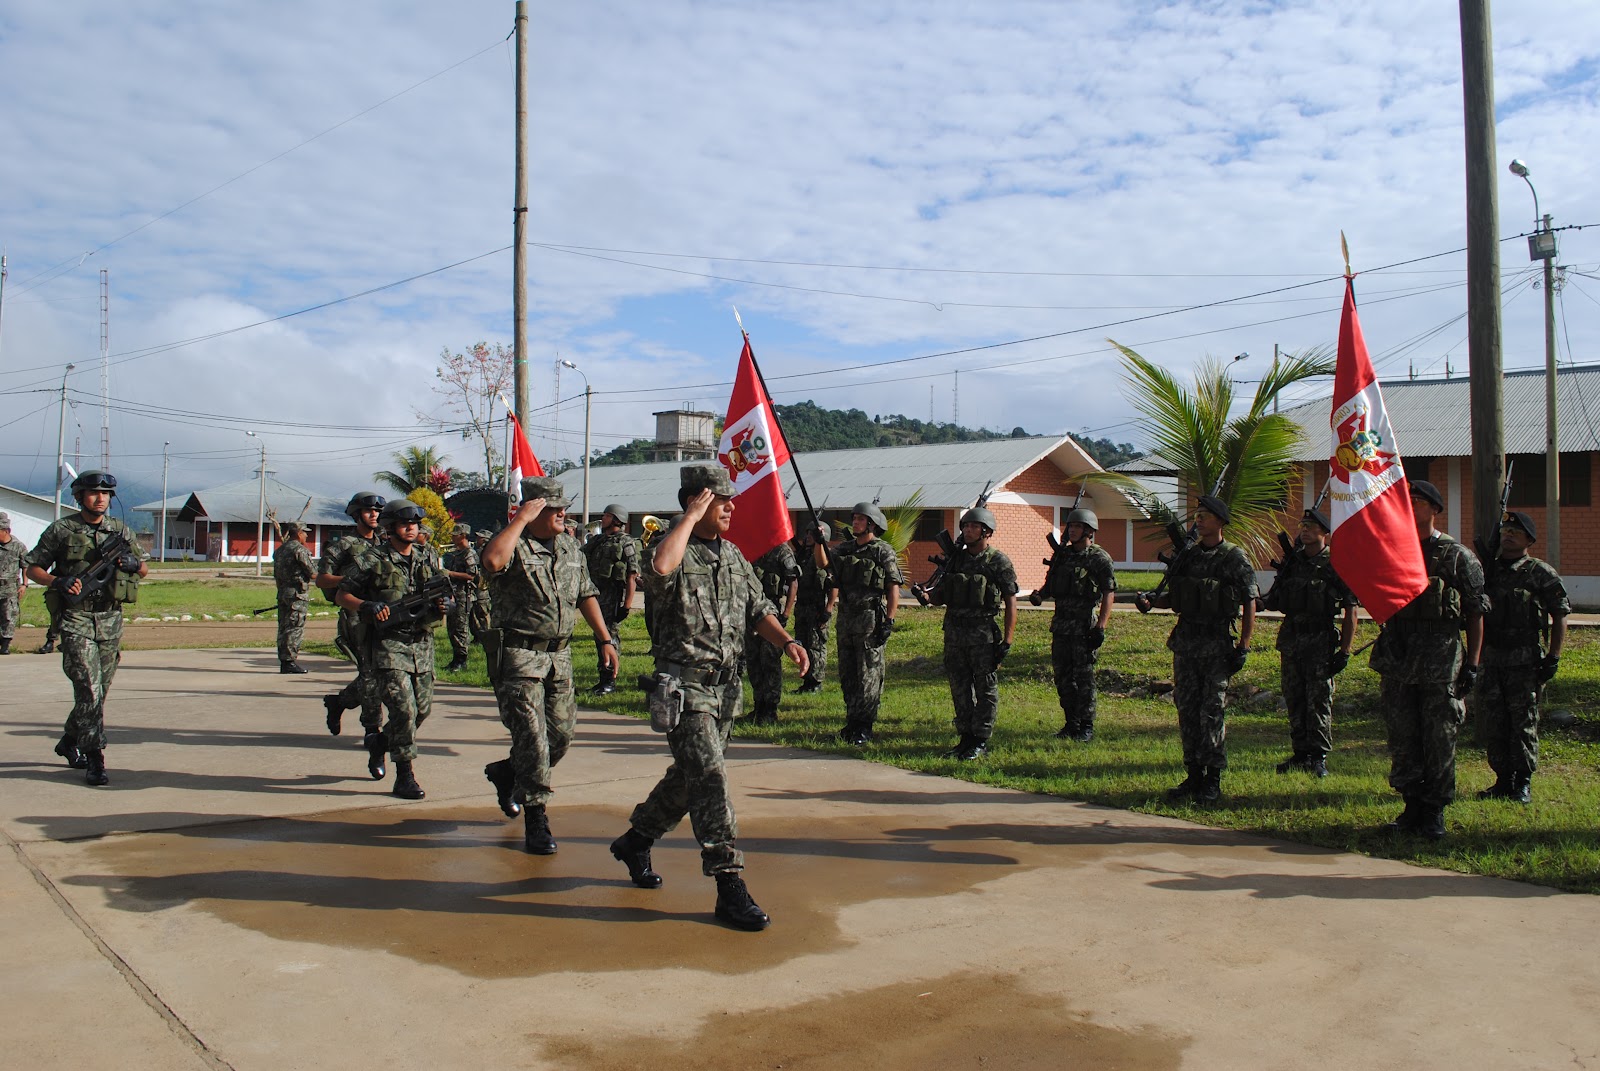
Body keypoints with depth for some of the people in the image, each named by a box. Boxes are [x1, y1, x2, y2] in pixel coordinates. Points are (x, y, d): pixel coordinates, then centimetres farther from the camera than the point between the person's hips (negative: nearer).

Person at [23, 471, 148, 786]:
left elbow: (145, 570, 14)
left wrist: (132, 563, -9)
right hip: (76, 620, -4)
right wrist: (59, 581, -15)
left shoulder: (120, 530, 8)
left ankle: (69, 741, 34)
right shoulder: (61, 530, -2)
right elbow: (32, 567, 3)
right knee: (89, 689, -12)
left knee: (99, 691, 12)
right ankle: (94, 760, -8)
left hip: (110, 620, 4)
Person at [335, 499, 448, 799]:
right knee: (404, 708, -12)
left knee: (423, 708, 10)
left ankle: (380, 742, 37)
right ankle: (404, 776, -2)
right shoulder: (373, 560, -4)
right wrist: (367, 606, -18)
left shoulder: (428, 556, 9)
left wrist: (441, 604, -7)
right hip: (388, 643, -5)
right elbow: (343, 595, 1)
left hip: (421, 642, 5)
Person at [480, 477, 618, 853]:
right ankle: (536, 818, 5)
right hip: (519, 656, -7)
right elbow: (492, 560, -36)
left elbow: (586, 595, 18)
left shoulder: (570, 547, 11)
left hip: (559, 655, 7)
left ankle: (506, 772, 38)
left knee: (561, 733, 11)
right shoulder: (515, 544, -11)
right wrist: (521, 518, -25)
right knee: (532, 735, -6)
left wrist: (605, 640, 14)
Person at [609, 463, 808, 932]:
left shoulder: (733, 555, 13)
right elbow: (660, 568, -35)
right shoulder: (675, 549, -10)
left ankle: (635, 841, 39)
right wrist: (691, 517, -24)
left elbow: (757, 607, 14)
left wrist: (786, 641, -4)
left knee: (689, 776, 18)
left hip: (726, 687, 8)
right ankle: (730, 885, -9)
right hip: (685, 688, -8)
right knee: (709, 778, -13)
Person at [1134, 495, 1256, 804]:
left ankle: (1213, 781, 4)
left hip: (1217, 643, -5)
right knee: (1187, 709, 7)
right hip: (1185, 641, 5)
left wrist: (1243, 647, -9)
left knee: (1212, 711, -4)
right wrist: (1151, 601, 0)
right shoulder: (1187, 556, 12)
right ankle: (1193, 775, 16)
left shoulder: (1235, 558, -4)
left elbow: (1249, 604, -4)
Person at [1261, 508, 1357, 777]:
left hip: (1320, 641, -5)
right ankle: (1300, 754, 18)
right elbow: (1276, 601, 18)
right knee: (1294, 699, 9)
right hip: (1290, 638, 5)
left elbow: (1350, 610, -6)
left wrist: (1345, 651, -10)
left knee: (1319, 700, -3)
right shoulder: (1291, 561, 10)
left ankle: (1319, 757, 4)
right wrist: (1263, 601, -6)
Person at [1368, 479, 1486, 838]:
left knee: (1439, 741, 2)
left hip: (1442, 660, -4)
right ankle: (1412, 808, 19)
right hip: (1398, 660, 4)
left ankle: (1434, 812, 12)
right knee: (1403, 740, 8)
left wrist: (1472, 664, -6)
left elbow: (1476, 613, -1)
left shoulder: (1456, 556, 0)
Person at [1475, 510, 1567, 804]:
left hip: (1525, 662, -5)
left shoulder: (1541, 573, -2)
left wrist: (1553, 658, -9)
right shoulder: (1487, 571, 12)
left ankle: (1523, 783, 10)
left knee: (1523, 723, 0)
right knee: (1492, 723, 7)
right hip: (1490, 660, 5)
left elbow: (1560, 616, -3)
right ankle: (1503, 780, 18)